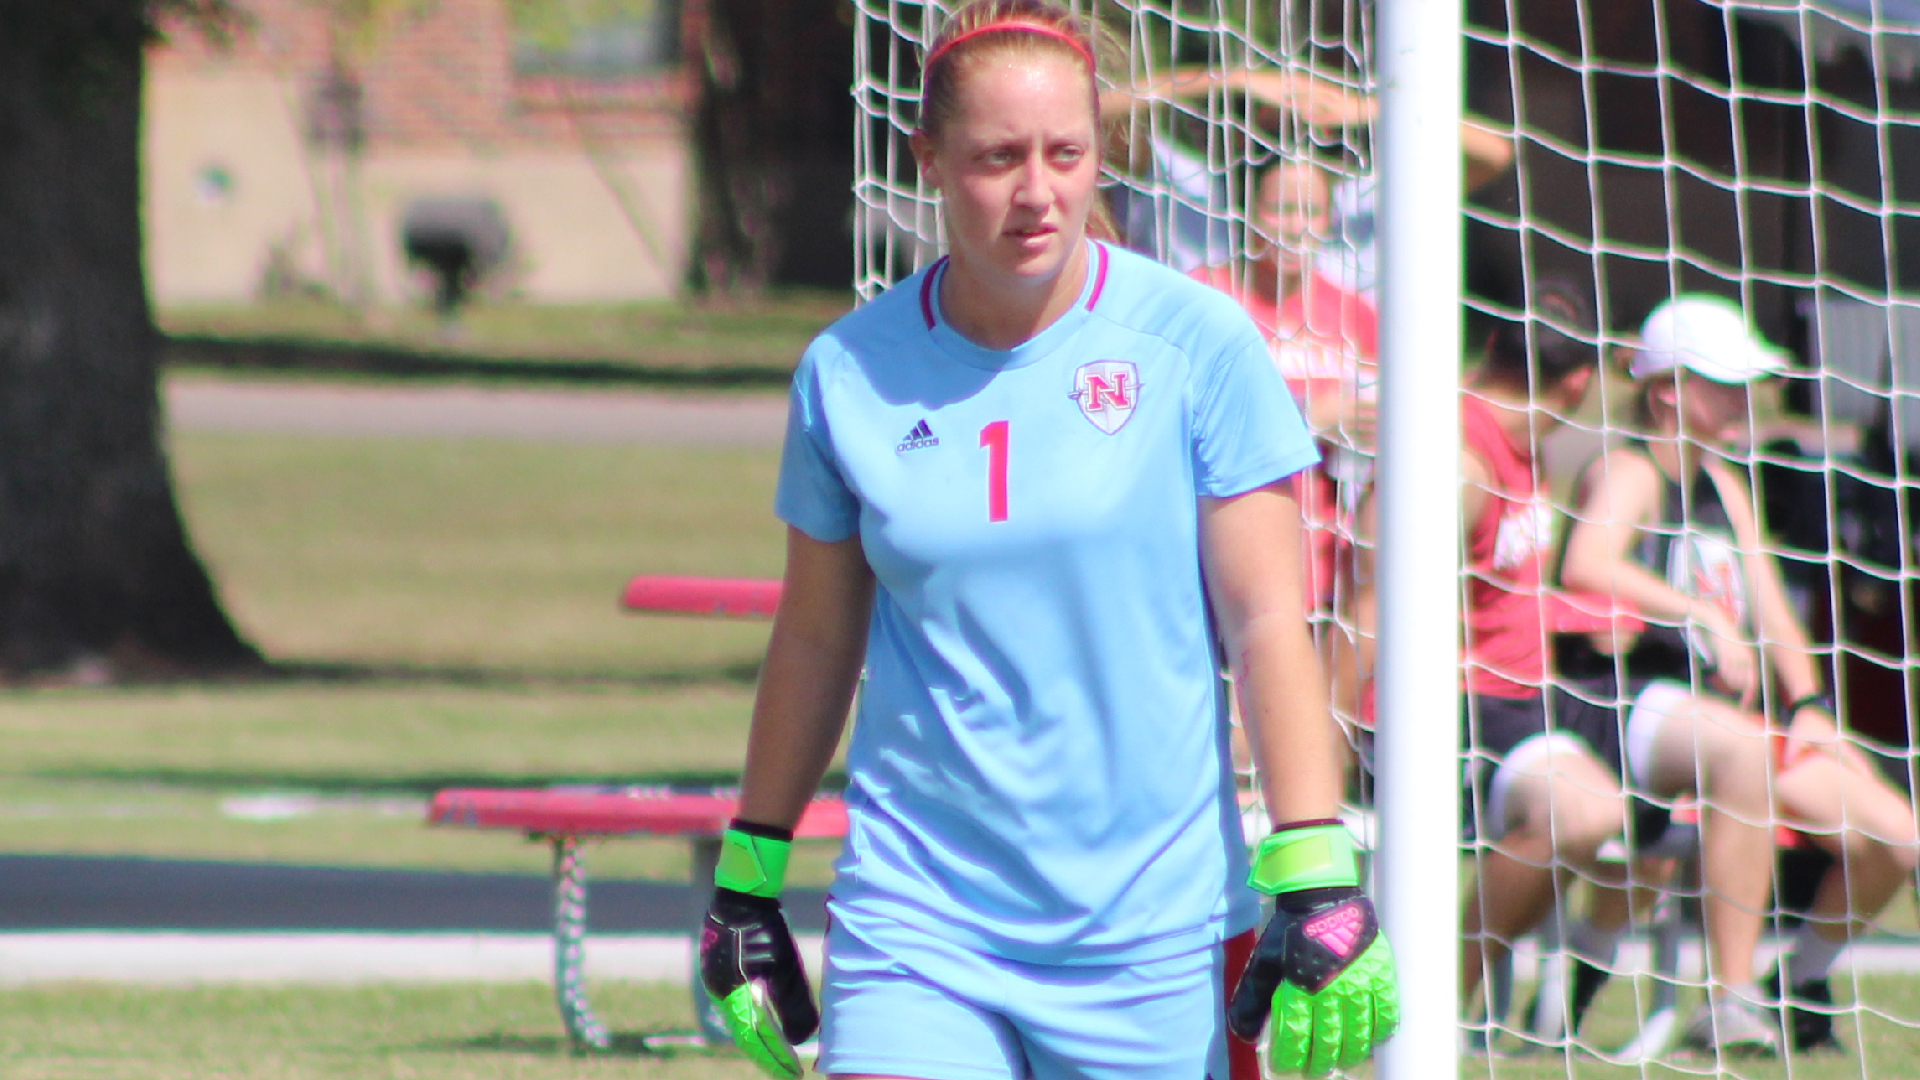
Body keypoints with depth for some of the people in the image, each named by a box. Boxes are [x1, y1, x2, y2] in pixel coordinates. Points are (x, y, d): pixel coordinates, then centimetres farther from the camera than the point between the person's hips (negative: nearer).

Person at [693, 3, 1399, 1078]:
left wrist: (1314, 874, -12)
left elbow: (1266, 623, -4)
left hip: (1159, 941, -1)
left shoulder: (1195, 343, -4)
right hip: (917, 932, 1)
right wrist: (748, 879, 18)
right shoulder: (850, 374, 2)